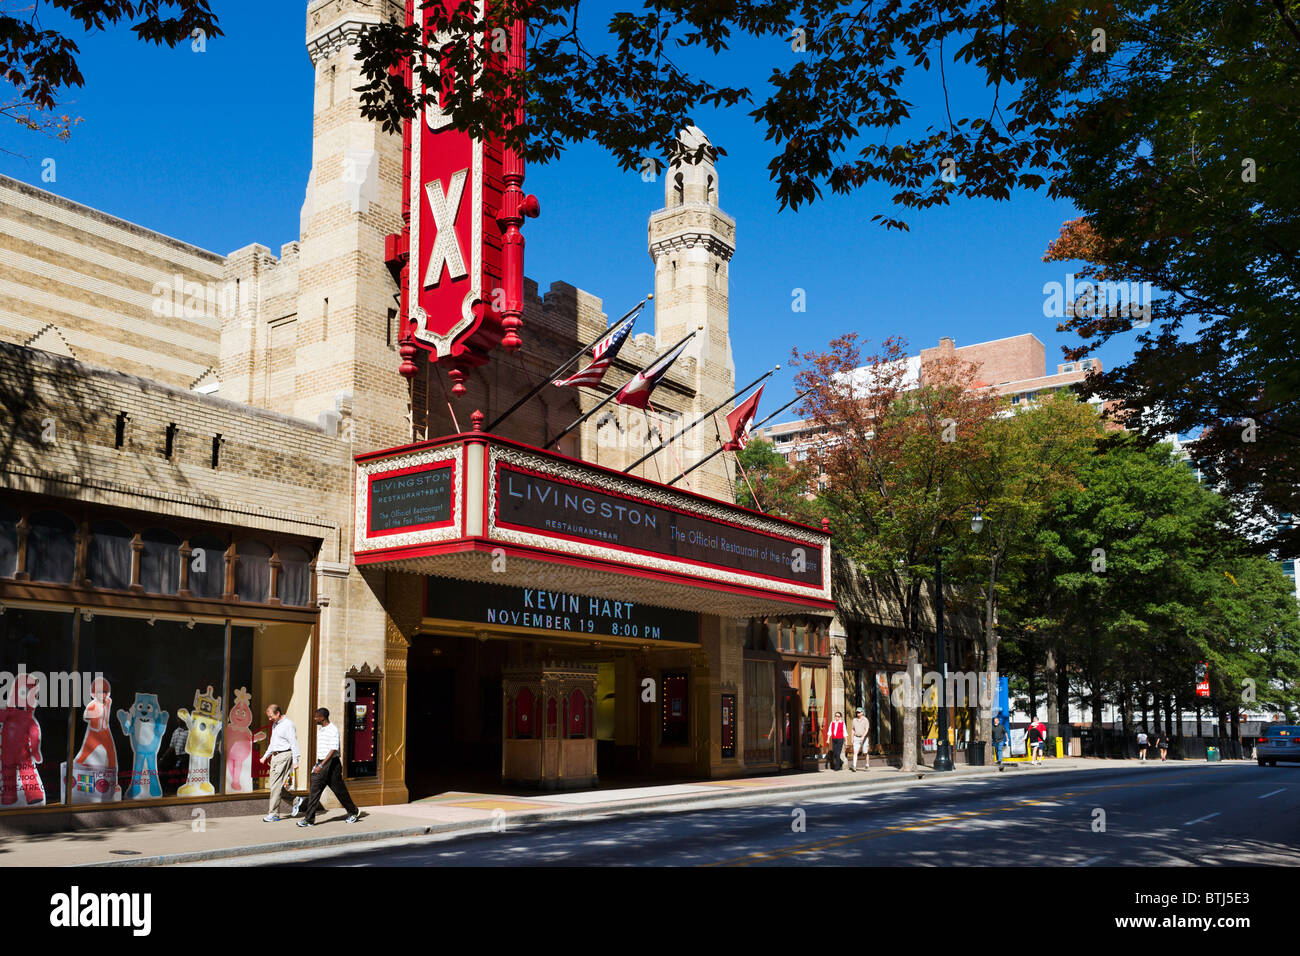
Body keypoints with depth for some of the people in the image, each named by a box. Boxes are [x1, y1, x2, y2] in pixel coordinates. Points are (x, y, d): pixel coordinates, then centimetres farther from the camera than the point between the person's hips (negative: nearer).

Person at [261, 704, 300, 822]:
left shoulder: (288, 724, -12)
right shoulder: (275, 724, 17)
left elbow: (294, 743, -14)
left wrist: (295, 761, -18)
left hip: (285, 756, -9)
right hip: (275, 757, 9)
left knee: (277, 785, -10)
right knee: (274, 784, 7)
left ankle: (273, 814, -7)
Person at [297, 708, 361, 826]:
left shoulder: (333, 730, -16)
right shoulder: (320, 729, 11)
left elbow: (333, 750, -22)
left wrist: (321, 765, -27)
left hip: (331, 763, -8)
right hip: (321, 763, 8)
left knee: (339, 790, 4)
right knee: (315, 790, -2)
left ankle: (354, 812, 22)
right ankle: (309, 819, -3)